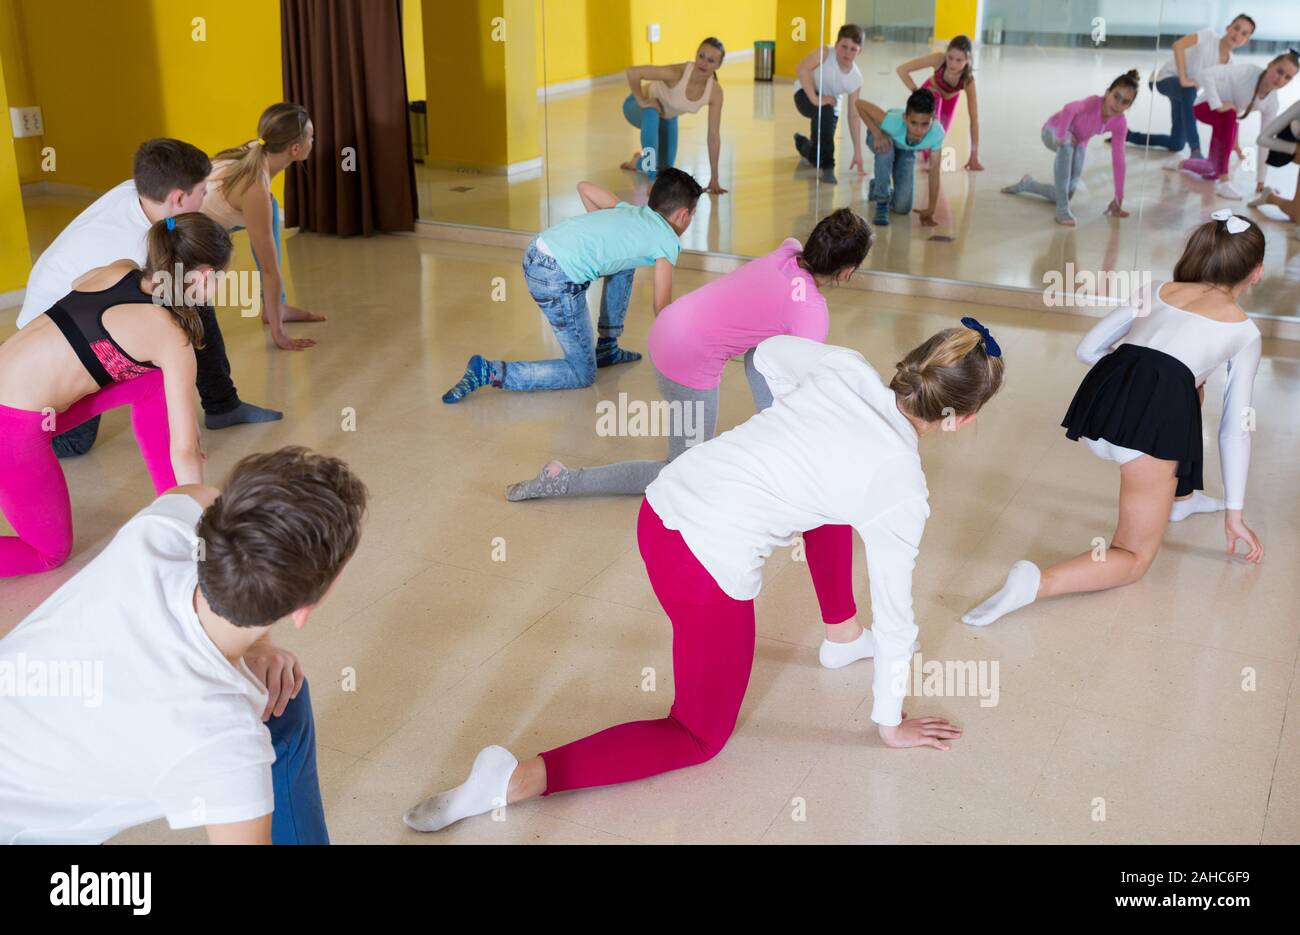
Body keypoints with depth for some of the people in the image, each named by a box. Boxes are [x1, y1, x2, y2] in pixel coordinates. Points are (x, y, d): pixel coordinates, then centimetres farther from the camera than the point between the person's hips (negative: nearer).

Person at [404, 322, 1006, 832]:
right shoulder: (903, 487, -9)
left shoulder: (846, 367, 3)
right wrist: (891, 724, 13)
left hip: (662, 505, 7)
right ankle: (519, 779, -6)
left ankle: (843, 633, 43)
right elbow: (894, 612, 0)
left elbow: (769, 352, 23)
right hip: (711, 567, -7)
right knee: (699, 736, 13)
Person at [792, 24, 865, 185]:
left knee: (817, 158, 3)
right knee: (825, 110, -38)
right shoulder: (825, 52, -25)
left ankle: (803, 144, 41)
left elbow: (853, 116, -9)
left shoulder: (856, 79, -14)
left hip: (830, 108, 4)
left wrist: (857, 152, -11)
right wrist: (815, 99, -41)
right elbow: (801, 68, -40)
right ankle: (827, 167, -31)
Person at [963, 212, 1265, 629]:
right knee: (1134, 559, 7)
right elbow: (1235, 427, 18)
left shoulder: (1159, 292, 27)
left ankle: (1181, 496, 46)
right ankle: (1035, 582, -21)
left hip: (1099, 397, 5)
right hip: (1155, 415, -5)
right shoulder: (1245, 331, 19)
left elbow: (1088, 349, 23)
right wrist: (1234, 512, 22)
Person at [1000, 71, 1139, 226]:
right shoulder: (1094, 102, -38)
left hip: (1078, 144, 6)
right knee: (1066, 143, -43)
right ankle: (1063, 209, -37)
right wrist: (1062, 136, -46)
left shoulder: (1120, 123, -21)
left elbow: (1118, 160, -16)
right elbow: (1069, 108, -59)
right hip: (1054, 131, -6)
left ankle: (1027, 184, 35)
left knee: (1066, 194, 5)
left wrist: (1118, 199, -14)